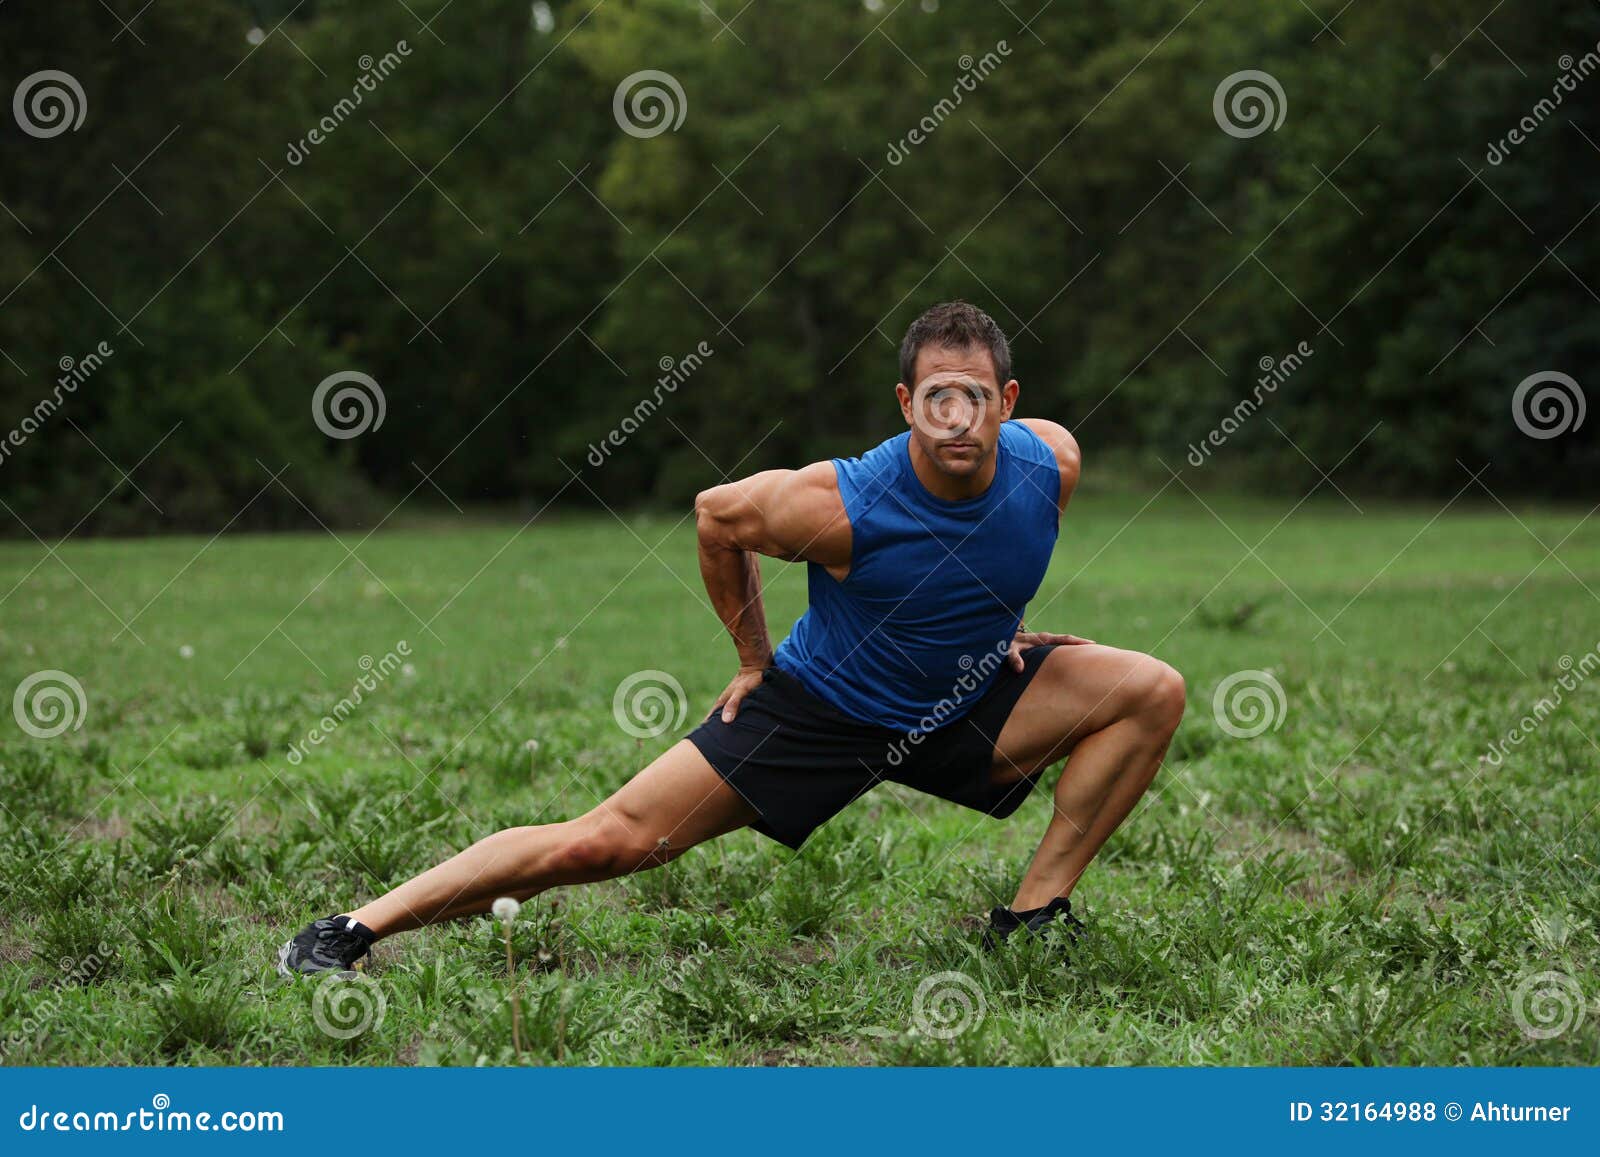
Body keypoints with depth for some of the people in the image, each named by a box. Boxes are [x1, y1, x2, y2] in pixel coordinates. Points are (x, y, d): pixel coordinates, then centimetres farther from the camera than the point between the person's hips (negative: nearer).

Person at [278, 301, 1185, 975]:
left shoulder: (1052, 463, -18)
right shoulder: (840, 506, -29)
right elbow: (717, 515, -8)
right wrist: (755, 658, -1)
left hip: (966, 710, 5)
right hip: (820, 707, -4)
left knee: (1152, 690, -10)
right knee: (607, 843, -13)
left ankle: (1034, 915, -4)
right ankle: (357, 930, -4)